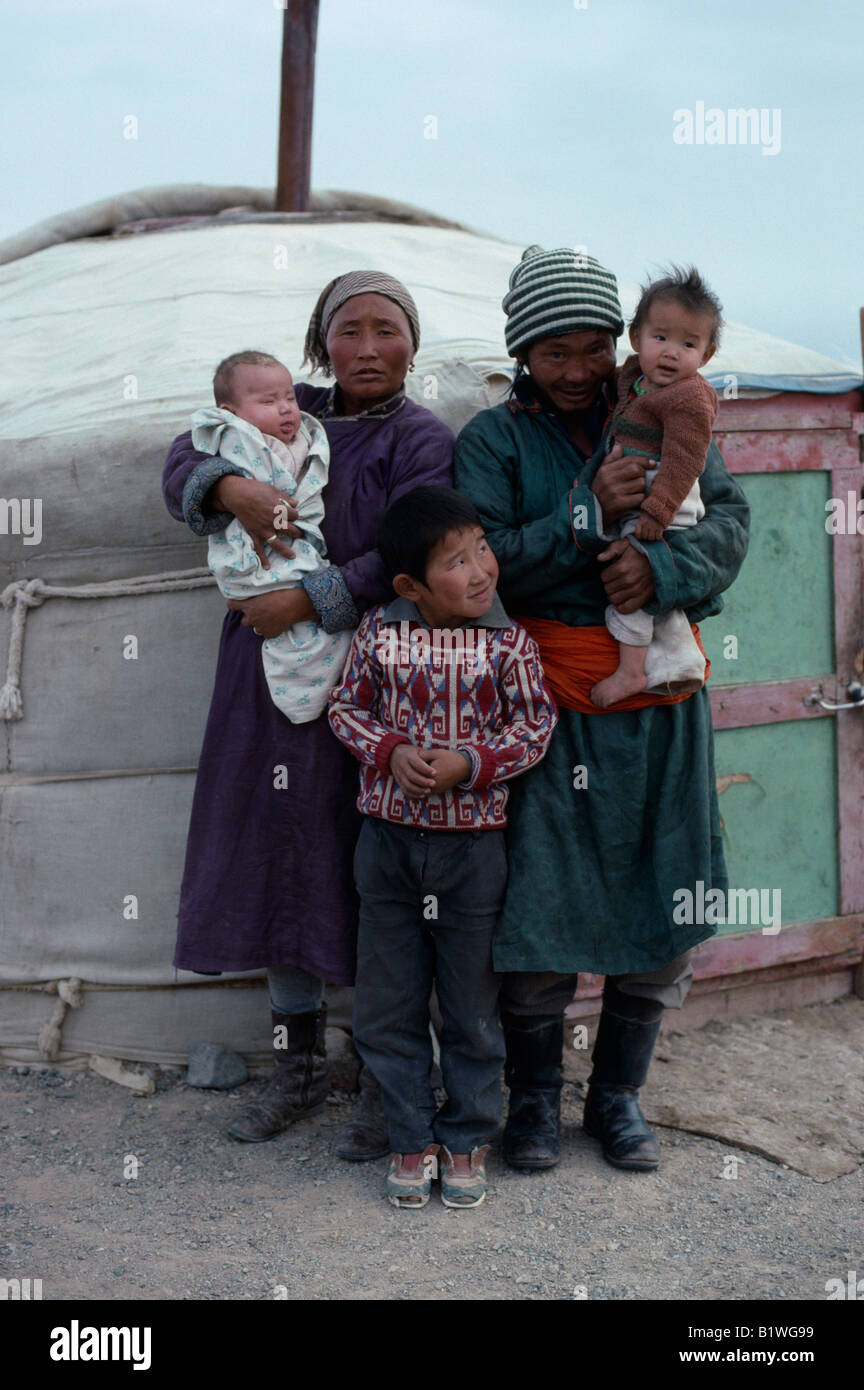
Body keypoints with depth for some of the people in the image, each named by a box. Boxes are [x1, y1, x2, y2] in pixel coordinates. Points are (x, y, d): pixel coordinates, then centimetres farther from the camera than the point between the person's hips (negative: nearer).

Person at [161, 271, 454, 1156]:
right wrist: (230, 487, -12)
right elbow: (185, 459, 9)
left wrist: (308, 600, -19)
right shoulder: (286, 413, 13)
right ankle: (300, 1067, 25)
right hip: (270, 678, 5)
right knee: (277, 854, 9)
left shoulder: (421, 440, -2)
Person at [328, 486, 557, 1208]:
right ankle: (412, 1139, 27)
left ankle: (467, 1140, 28)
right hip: (389, 842, 2)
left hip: (473, 844, -1)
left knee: (472, 1008, 10)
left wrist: (471, 763, -17)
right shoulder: (379, 632, -5)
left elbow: (535, 724, -3)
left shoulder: (508, 642, -8)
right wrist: (391, 751, -14)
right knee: (387, 1006, 10)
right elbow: (347, 707, 4)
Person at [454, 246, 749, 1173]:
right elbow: (482, 562, -9)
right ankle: (533, 1095, 21)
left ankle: (617, 1095, 26)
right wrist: (588, 515, -17)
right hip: (546, 699, -3)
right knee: (538, 901, -1)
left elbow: (729, 517, 2)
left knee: (662, 908, 7)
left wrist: (665, 567, -17)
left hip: (660, 700, 3)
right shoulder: (494, 438, 2)